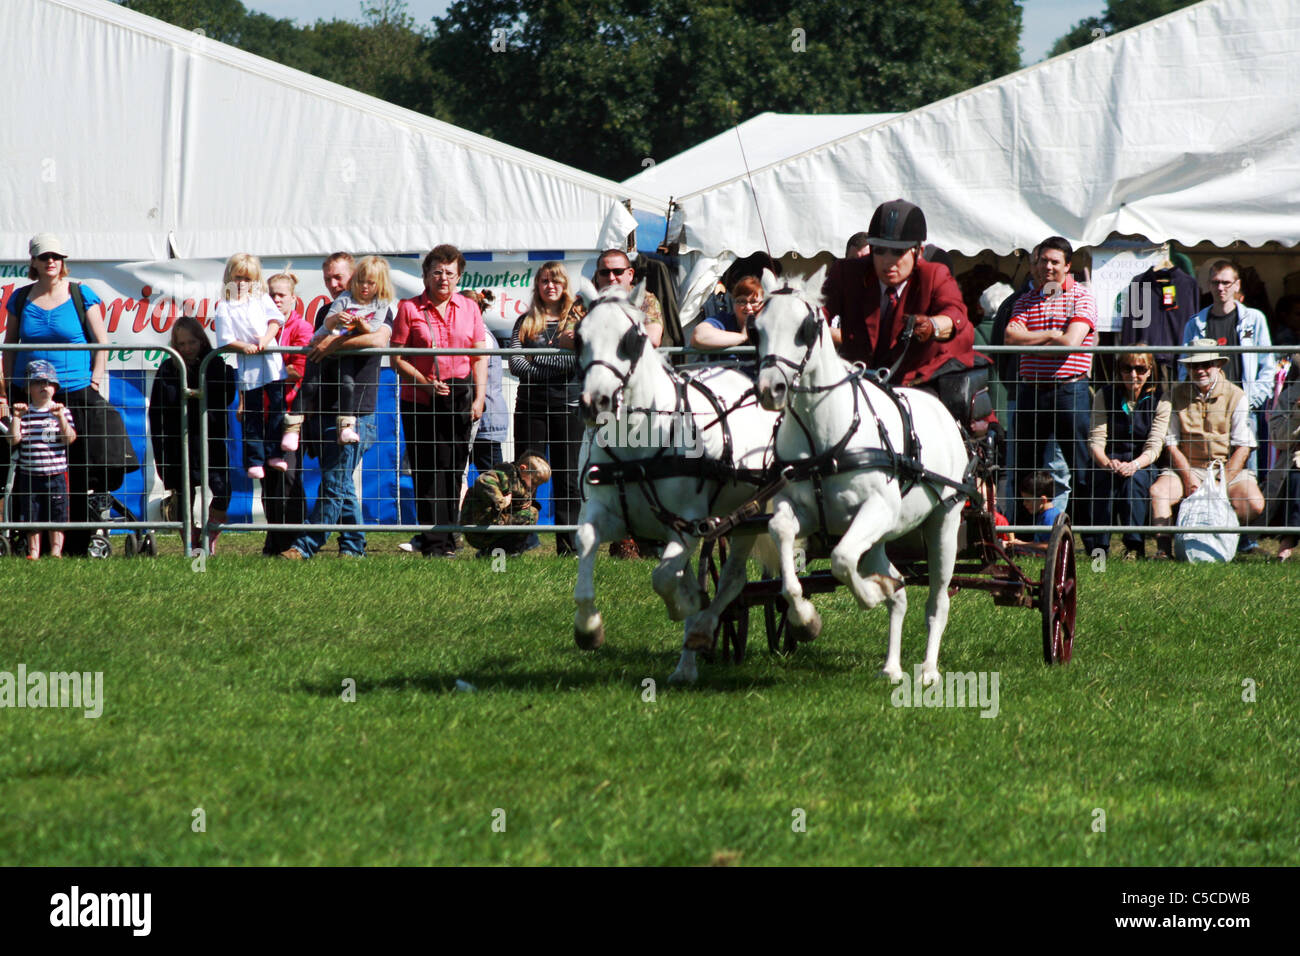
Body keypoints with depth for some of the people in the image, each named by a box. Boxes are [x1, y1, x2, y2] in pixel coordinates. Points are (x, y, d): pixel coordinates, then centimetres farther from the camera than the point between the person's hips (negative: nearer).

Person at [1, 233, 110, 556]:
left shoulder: (81, 294, 1)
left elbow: (102, 343, 3)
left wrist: (95, 383, -5)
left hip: (76, 393, -2)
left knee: (79, 471, -3)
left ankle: (77, 544, 2)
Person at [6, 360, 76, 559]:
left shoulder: (61, 410, 2)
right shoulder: (24, 412, 2)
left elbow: (69, 438, -8)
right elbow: (14, 439, -6)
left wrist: (60, 417, -18)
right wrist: (16, 417, -16)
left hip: (56, 475, -1)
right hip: (29, 474, 1)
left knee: (57, 516, 2)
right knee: (32, 518, 6)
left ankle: (56, 550, 8)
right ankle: (33, 551, 14)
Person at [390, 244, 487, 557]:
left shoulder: (469, 308, 10)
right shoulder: (409, 309, 1)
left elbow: (480, 357, 12)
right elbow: (397, 358, -2)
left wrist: (479, 397, 2)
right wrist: (425, 382, -14)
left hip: (460, 399, 3)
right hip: (420, 401, -3)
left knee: (454, 471, 4)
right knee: (428, 472, -5)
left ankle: (447, 540, 10)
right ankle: (434, 543, -4)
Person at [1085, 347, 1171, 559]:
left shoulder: (1159, 401, 1)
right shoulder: (1104, 396, 4)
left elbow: (1154, 446, -8)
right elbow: (1096, 440, -5)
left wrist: (1135, 465, -31)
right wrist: (1108, 463, -28)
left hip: (1143, 466, 0)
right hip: (1108, 464, 0)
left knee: (1135, 478, -35)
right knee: (1107, 478, -34)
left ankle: (1134, 546, -33)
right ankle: (1097, 546, -35)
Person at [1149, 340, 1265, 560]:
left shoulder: (1235, 396, 0)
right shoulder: (1177, 394, 4)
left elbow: (1243, 447, -4)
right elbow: (1171, 444, 3)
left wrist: (1222, 484, -15)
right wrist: (1190, 479, -12)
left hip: (1228, 468, -1)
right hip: (1187, 467, 1)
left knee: (1254, 504, -27)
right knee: (1158, 491, -29)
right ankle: (1163, 548, -31)